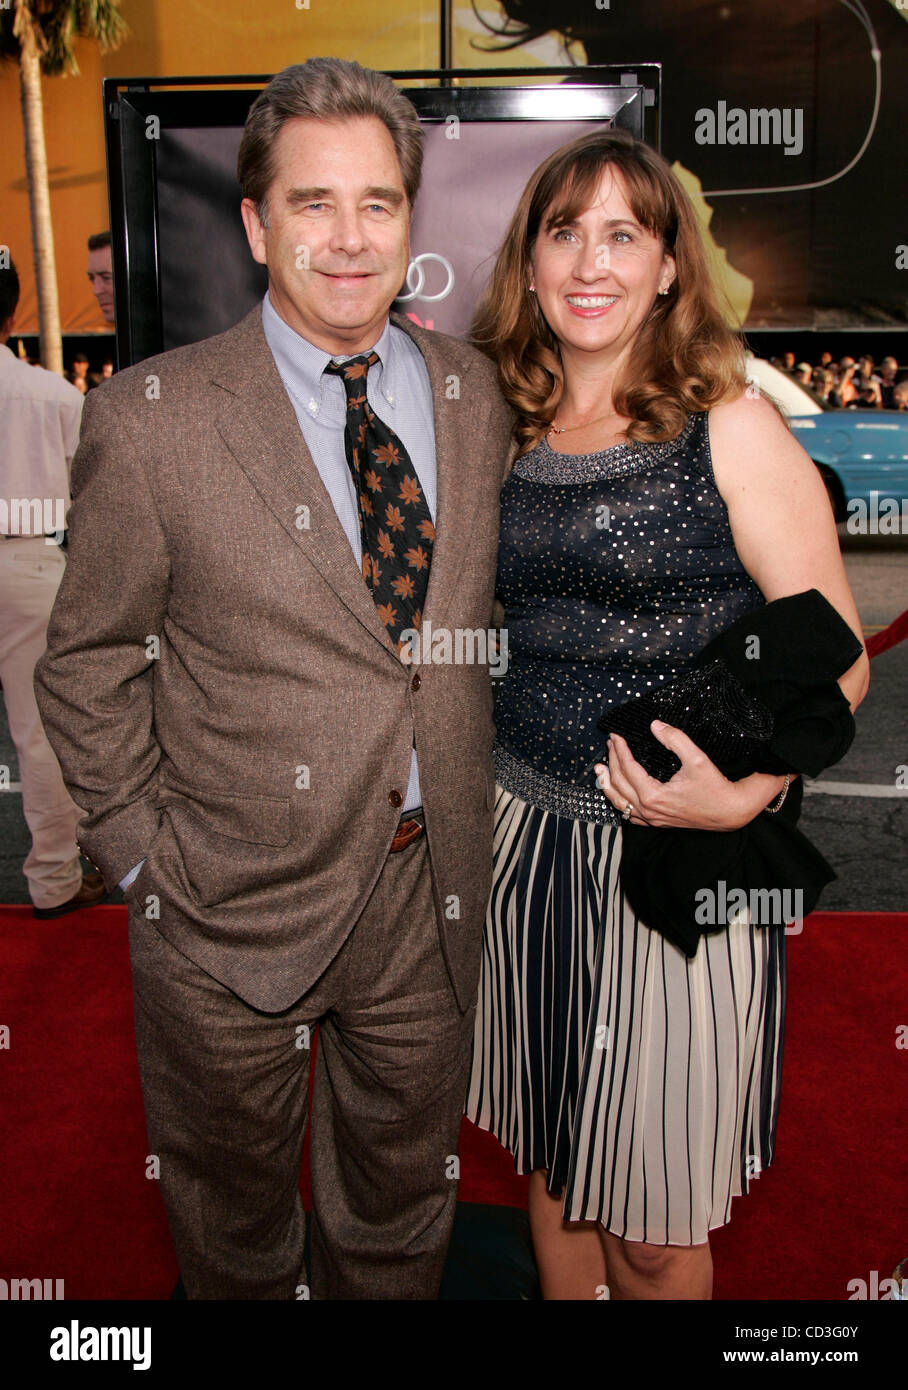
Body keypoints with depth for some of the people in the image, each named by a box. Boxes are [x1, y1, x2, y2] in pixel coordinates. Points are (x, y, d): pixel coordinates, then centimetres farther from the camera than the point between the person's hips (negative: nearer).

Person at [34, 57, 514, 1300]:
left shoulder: (475, 391, 0)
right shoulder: (149, 417, -12)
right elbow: (85, 664, -5)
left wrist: (468, 811, 5)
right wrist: (143, 855, -8)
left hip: (430, 891, 4)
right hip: (233, 912, -3)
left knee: (404, 1203, 26)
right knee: (234, 1217, 23)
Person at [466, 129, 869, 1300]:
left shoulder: (729, 427, -7)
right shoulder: (506, 432, 6)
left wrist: (741, 795, -22)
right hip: (525, 834, 5)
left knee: (653, 1224, 11)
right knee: (550, 1163, 21)